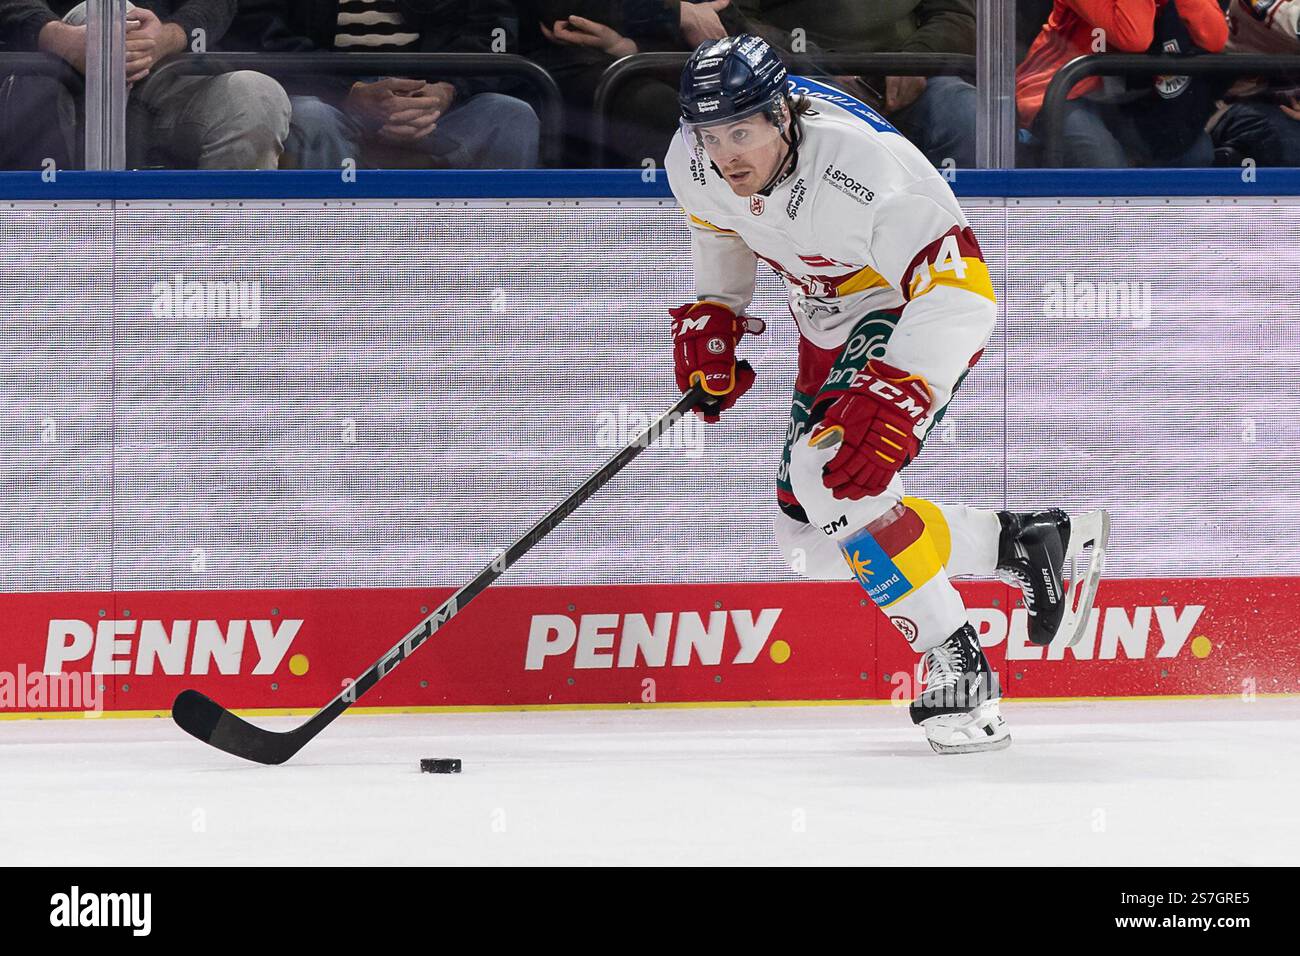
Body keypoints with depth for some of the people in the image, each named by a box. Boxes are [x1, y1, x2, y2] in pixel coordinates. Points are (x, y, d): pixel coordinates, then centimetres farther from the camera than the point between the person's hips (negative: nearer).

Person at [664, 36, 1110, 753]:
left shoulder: (859, 165, -36)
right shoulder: (695, 161, -14)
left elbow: (959, 289, -40)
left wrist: (895, 399, -47)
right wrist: (711, 320, 6)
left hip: (924, 312, -9)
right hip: (831, 322, 9)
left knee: (834, 477, -29)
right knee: (810, 538, 6)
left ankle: (960, 674, -22)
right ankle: (1027, 544, 17)